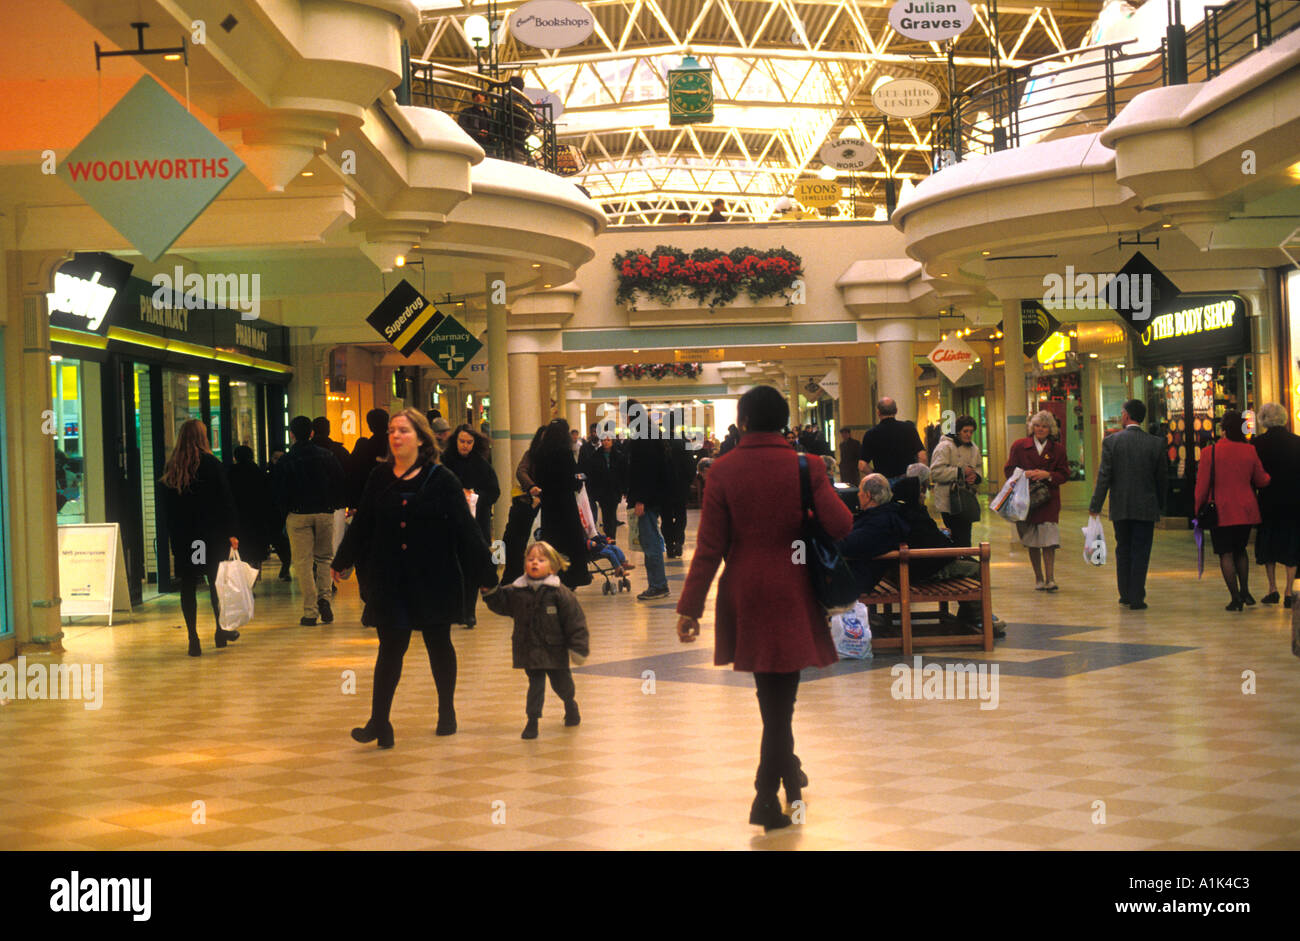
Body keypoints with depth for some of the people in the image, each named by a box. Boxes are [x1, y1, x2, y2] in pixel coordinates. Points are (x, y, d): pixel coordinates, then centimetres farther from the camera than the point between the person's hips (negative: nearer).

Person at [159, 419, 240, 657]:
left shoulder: (171, 468, 3)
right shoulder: (211, 464, -6)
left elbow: (167, 506, 7)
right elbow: (226, 501, -7)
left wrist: (174, 535, 13)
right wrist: (231, 532, -3)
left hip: (182, 538, 2)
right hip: (211, 535, -2)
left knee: (188, 586, 4)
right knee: (217, 583, 12)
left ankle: (193, 638, 0)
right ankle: (221, 630, 20)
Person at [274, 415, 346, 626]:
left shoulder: (285, 462, -5)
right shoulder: (327, 456, 2)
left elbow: (279, 493, -4)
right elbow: (340, 483, 2)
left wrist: (286, 509, 14)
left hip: (298, 515, -2)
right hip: (325, 513, 2)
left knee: (303, 562, 1)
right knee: (324, 558, 17)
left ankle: (310, 611, -4)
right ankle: (324, 597, -4)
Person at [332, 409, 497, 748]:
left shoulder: (441, 480, -6)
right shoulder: (379, 480, 3)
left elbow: (466, 529, -5)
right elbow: (361, 525, 14)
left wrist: (485, 574, -4)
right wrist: (341, 563, 22)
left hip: (435, 580, -2)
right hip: (390, 581, 2)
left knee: (439, 645, 11)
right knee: (390, 647, -1)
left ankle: (447, 712, 28)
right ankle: (379, 722, -3)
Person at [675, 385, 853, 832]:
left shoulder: (723, 471, -4)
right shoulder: (807, 468, -6)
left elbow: (709, 547, -6)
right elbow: (841, 526, -13)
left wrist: (690, 608, -1)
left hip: (743, 598, 2)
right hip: (791, 597, -2)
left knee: (772, 695, 20)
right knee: (781, 698, 5)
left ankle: (788, 773, 35)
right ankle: (766, 797, 2)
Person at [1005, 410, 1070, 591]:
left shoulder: (1058, 449, 7)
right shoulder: (1019, 445, 6)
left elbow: (1065, 474, 6)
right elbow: (1008, 470, 6)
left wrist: (1048, 475, -13)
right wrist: (1024, 474, -13)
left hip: (1049, 500, -1)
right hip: (1025, 500, 1)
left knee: (1049, 541, -11)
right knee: (1032, 542, 6)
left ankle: (1050, 578, -10)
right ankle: (1039, 579, 15)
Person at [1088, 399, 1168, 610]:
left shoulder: (1111, 441, -7)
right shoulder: (1156, 443, -3)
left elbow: (1104, 476, -9)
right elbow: (1162, 478, 2)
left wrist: (1095, 506, -5)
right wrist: (1160, 506, 14)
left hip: (1120, 507, 0)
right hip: (1146, 507, 0)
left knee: (1123, 551, 16)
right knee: (1141, 553, 4)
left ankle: (1125, 594, 21)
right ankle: (1136, 598, 3)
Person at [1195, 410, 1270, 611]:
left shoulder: (1210, 452, -11)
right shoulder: (1250, 451, -4)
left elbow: (1202, 485, -7)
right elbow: (1261, 480, 6)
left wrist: (1199, 510, 5)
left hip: (1221, 512, -3)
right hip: (1246, 511, 3)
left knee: (1226, 554, 2)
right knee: (1240, 550, 22)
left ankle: (1236, 598, -4)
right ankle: (1245, 591, 17)